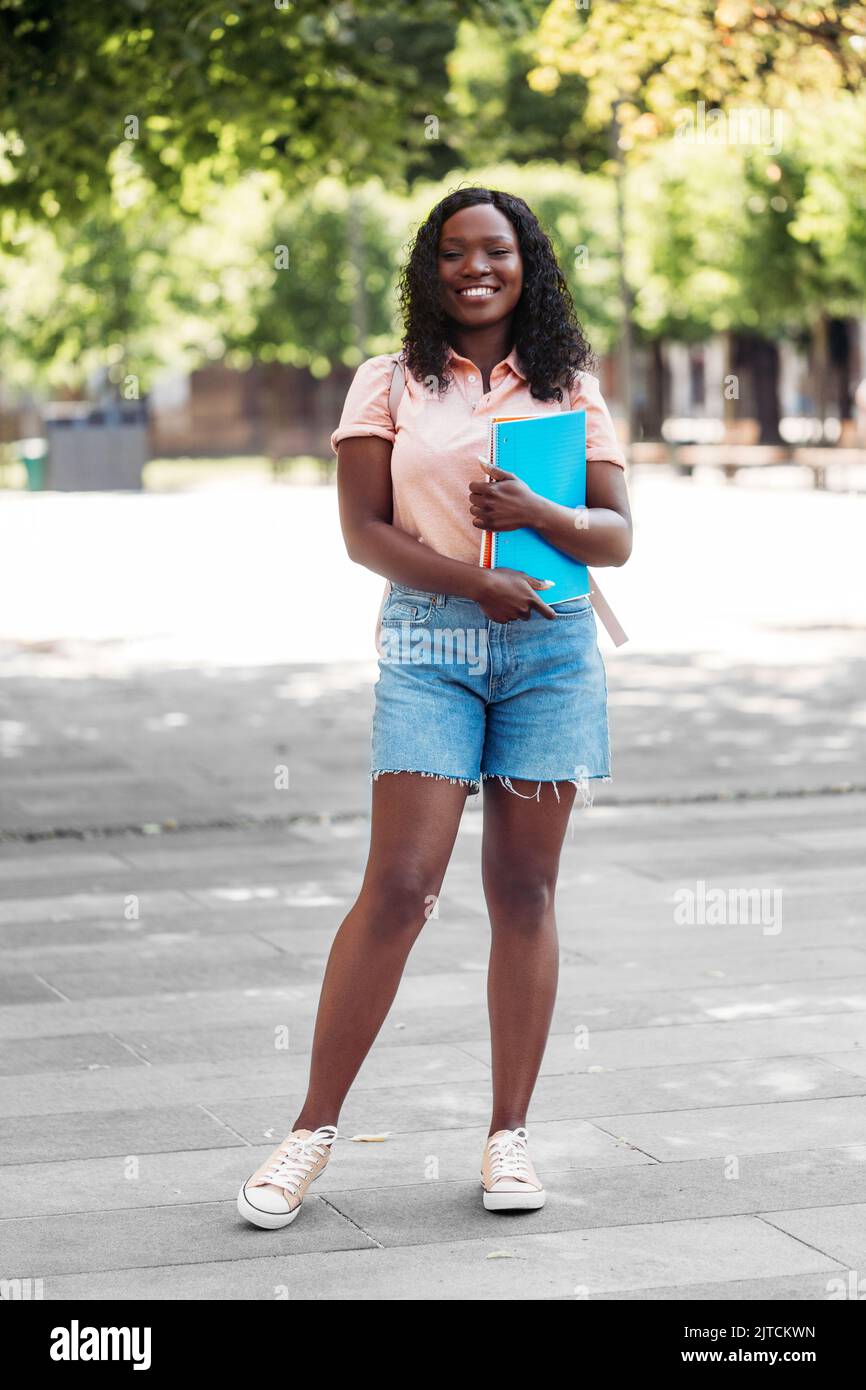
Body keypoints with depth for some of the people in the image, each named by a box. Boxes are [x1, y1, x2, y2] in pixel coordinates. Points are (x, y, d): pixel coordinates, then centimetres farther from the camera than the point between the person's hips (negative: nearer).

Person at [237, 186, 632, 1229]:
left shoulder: (569, 388, 12)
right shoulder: (389, 383, 8)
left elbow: (617, 538, 7)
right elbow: (363, 530, 0)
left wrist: (534, 513, -13)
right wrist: (477, 583, -13)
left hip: (551, 647, 2)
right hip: (430, 643, -2)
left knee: (524, 890, 3)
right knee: (399, 885, -10)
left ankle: (510, 1134, 11)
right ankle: (314, 1128, 0)